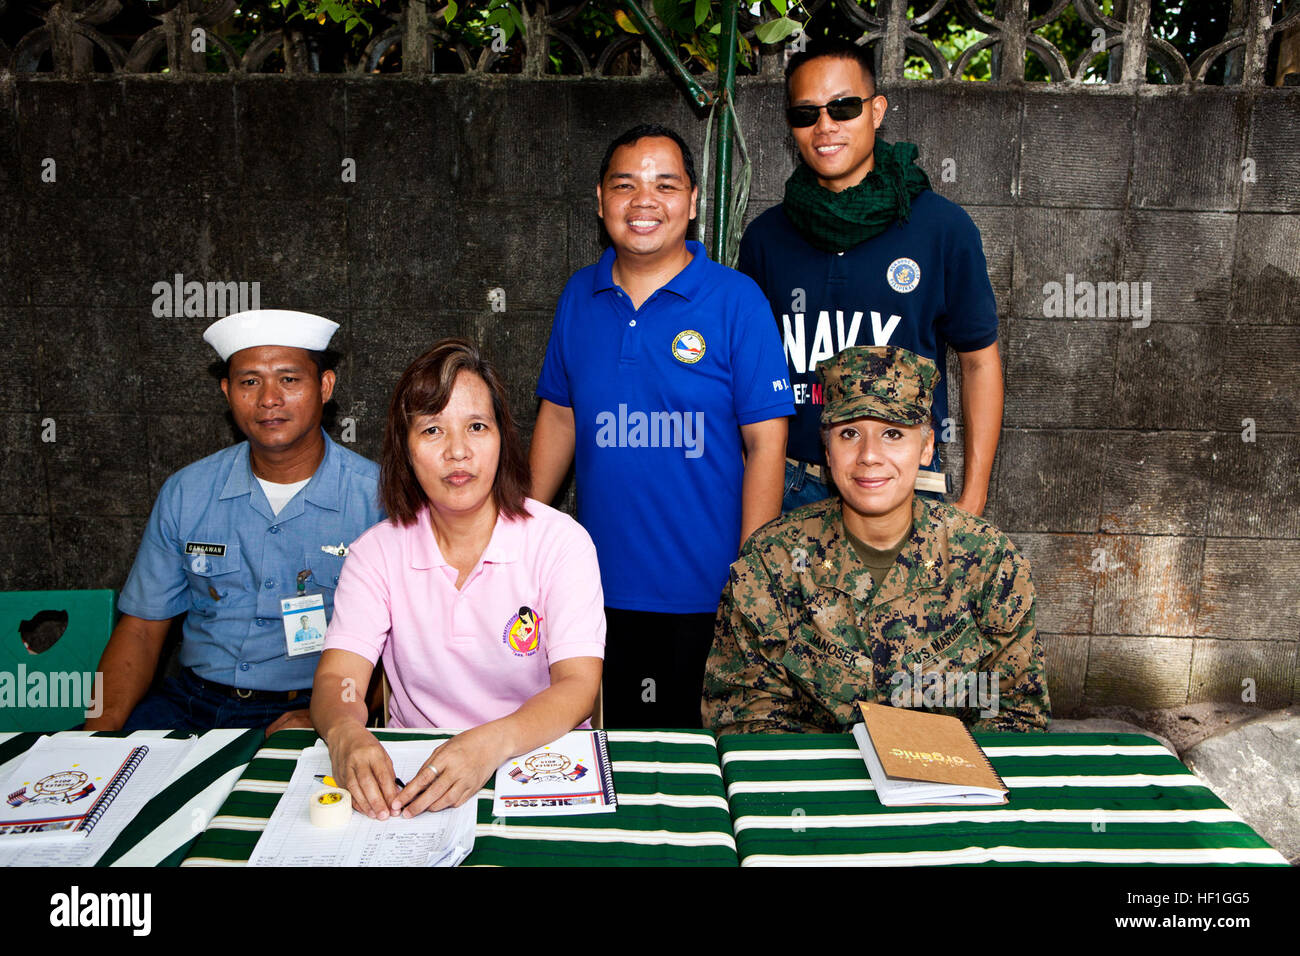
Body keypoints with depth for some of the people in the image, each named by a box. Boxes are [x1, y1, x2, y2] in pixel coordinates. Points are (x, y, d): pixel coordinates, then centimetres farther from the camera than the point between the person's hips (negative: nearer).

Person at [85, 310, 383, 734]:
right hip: (192, 705, 5)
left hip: (312, 710, -4)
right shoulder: (185, 493, 6)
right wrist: (102, 726, -7)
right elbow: (141, 628, 10)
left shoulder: (378, 496, -6)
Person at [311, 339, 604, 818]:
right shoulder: (376, 552, 2)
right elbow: (335, 678, -6)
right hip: (409, 771, 3)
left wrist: (491, 743, -34)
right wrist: (346, 734, -30)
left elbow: (578, 685, -15)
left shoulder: (561, 542, -6)